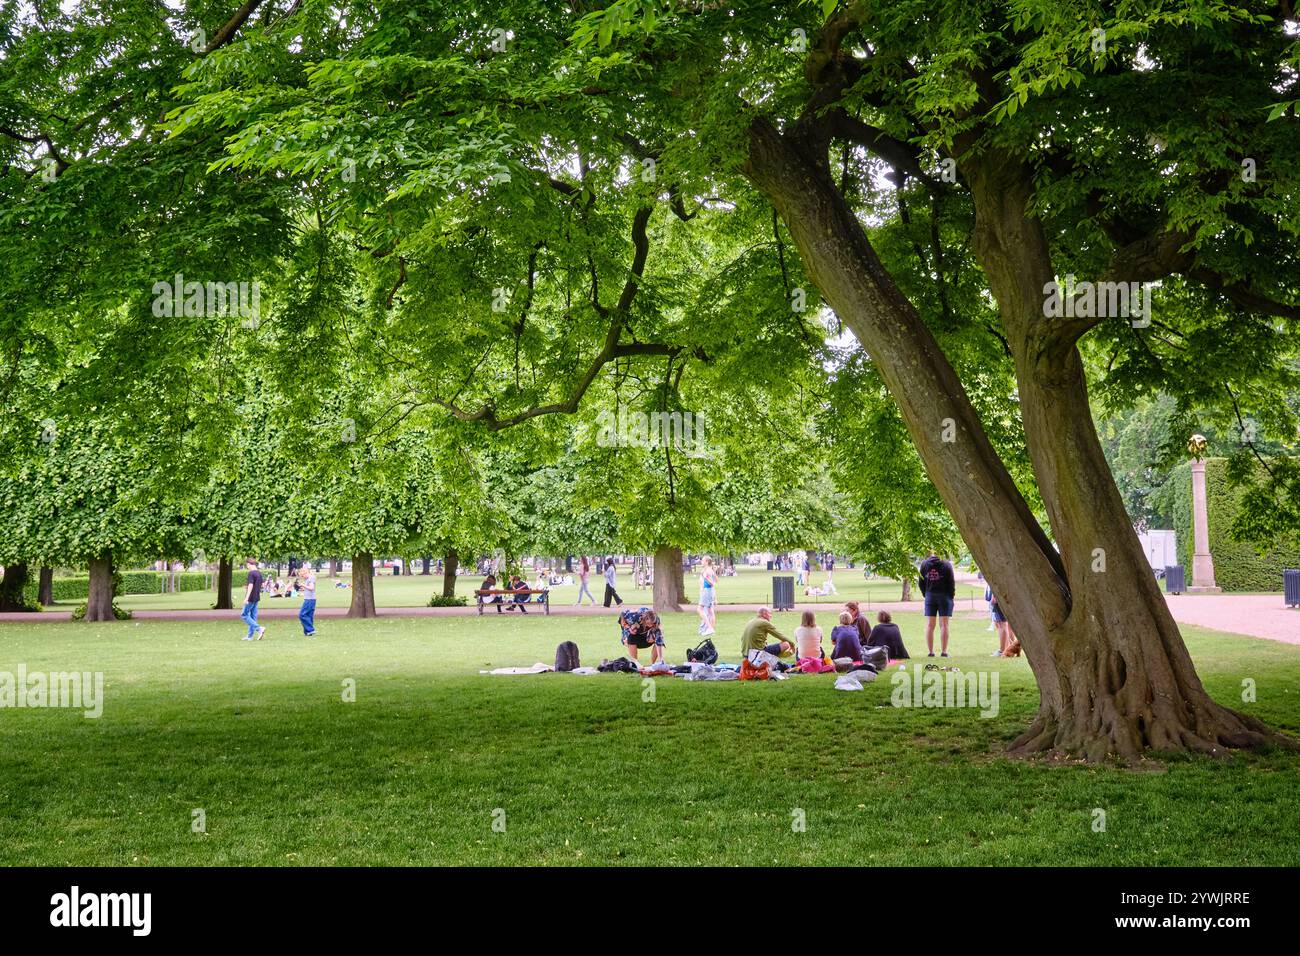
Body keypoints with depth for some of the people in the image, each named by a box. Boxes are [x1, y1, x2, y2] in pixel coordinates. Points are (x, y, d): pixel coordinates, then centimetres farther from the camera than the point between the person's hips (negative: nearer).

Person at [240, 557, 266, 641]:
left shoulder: (251, 573, -14)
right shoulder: (259, 573, 12)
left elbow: (251, 585, -21)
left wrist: (246, 598, -24)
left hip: (251, 598, -9)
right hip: (257, 598, 9)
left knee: (244, 615, -2)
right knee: (253, 616, 11)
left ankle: (259, 629, -13)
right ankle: (250, 636, 13)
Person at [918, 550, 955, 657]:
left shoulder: (924, 564, 2)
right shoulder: (946, 564, -7)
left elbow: (921, 583, 4)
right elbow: (951, 582, -6)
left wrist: (926, 595, 12)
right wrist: (952, 596, 5)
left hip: (930, 596, 2)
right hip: (944, 596, -2)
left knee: (929, 625, 5)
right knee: (943, 624, 1)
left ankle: (930, 651, 2)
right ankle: (944, 651, -1)